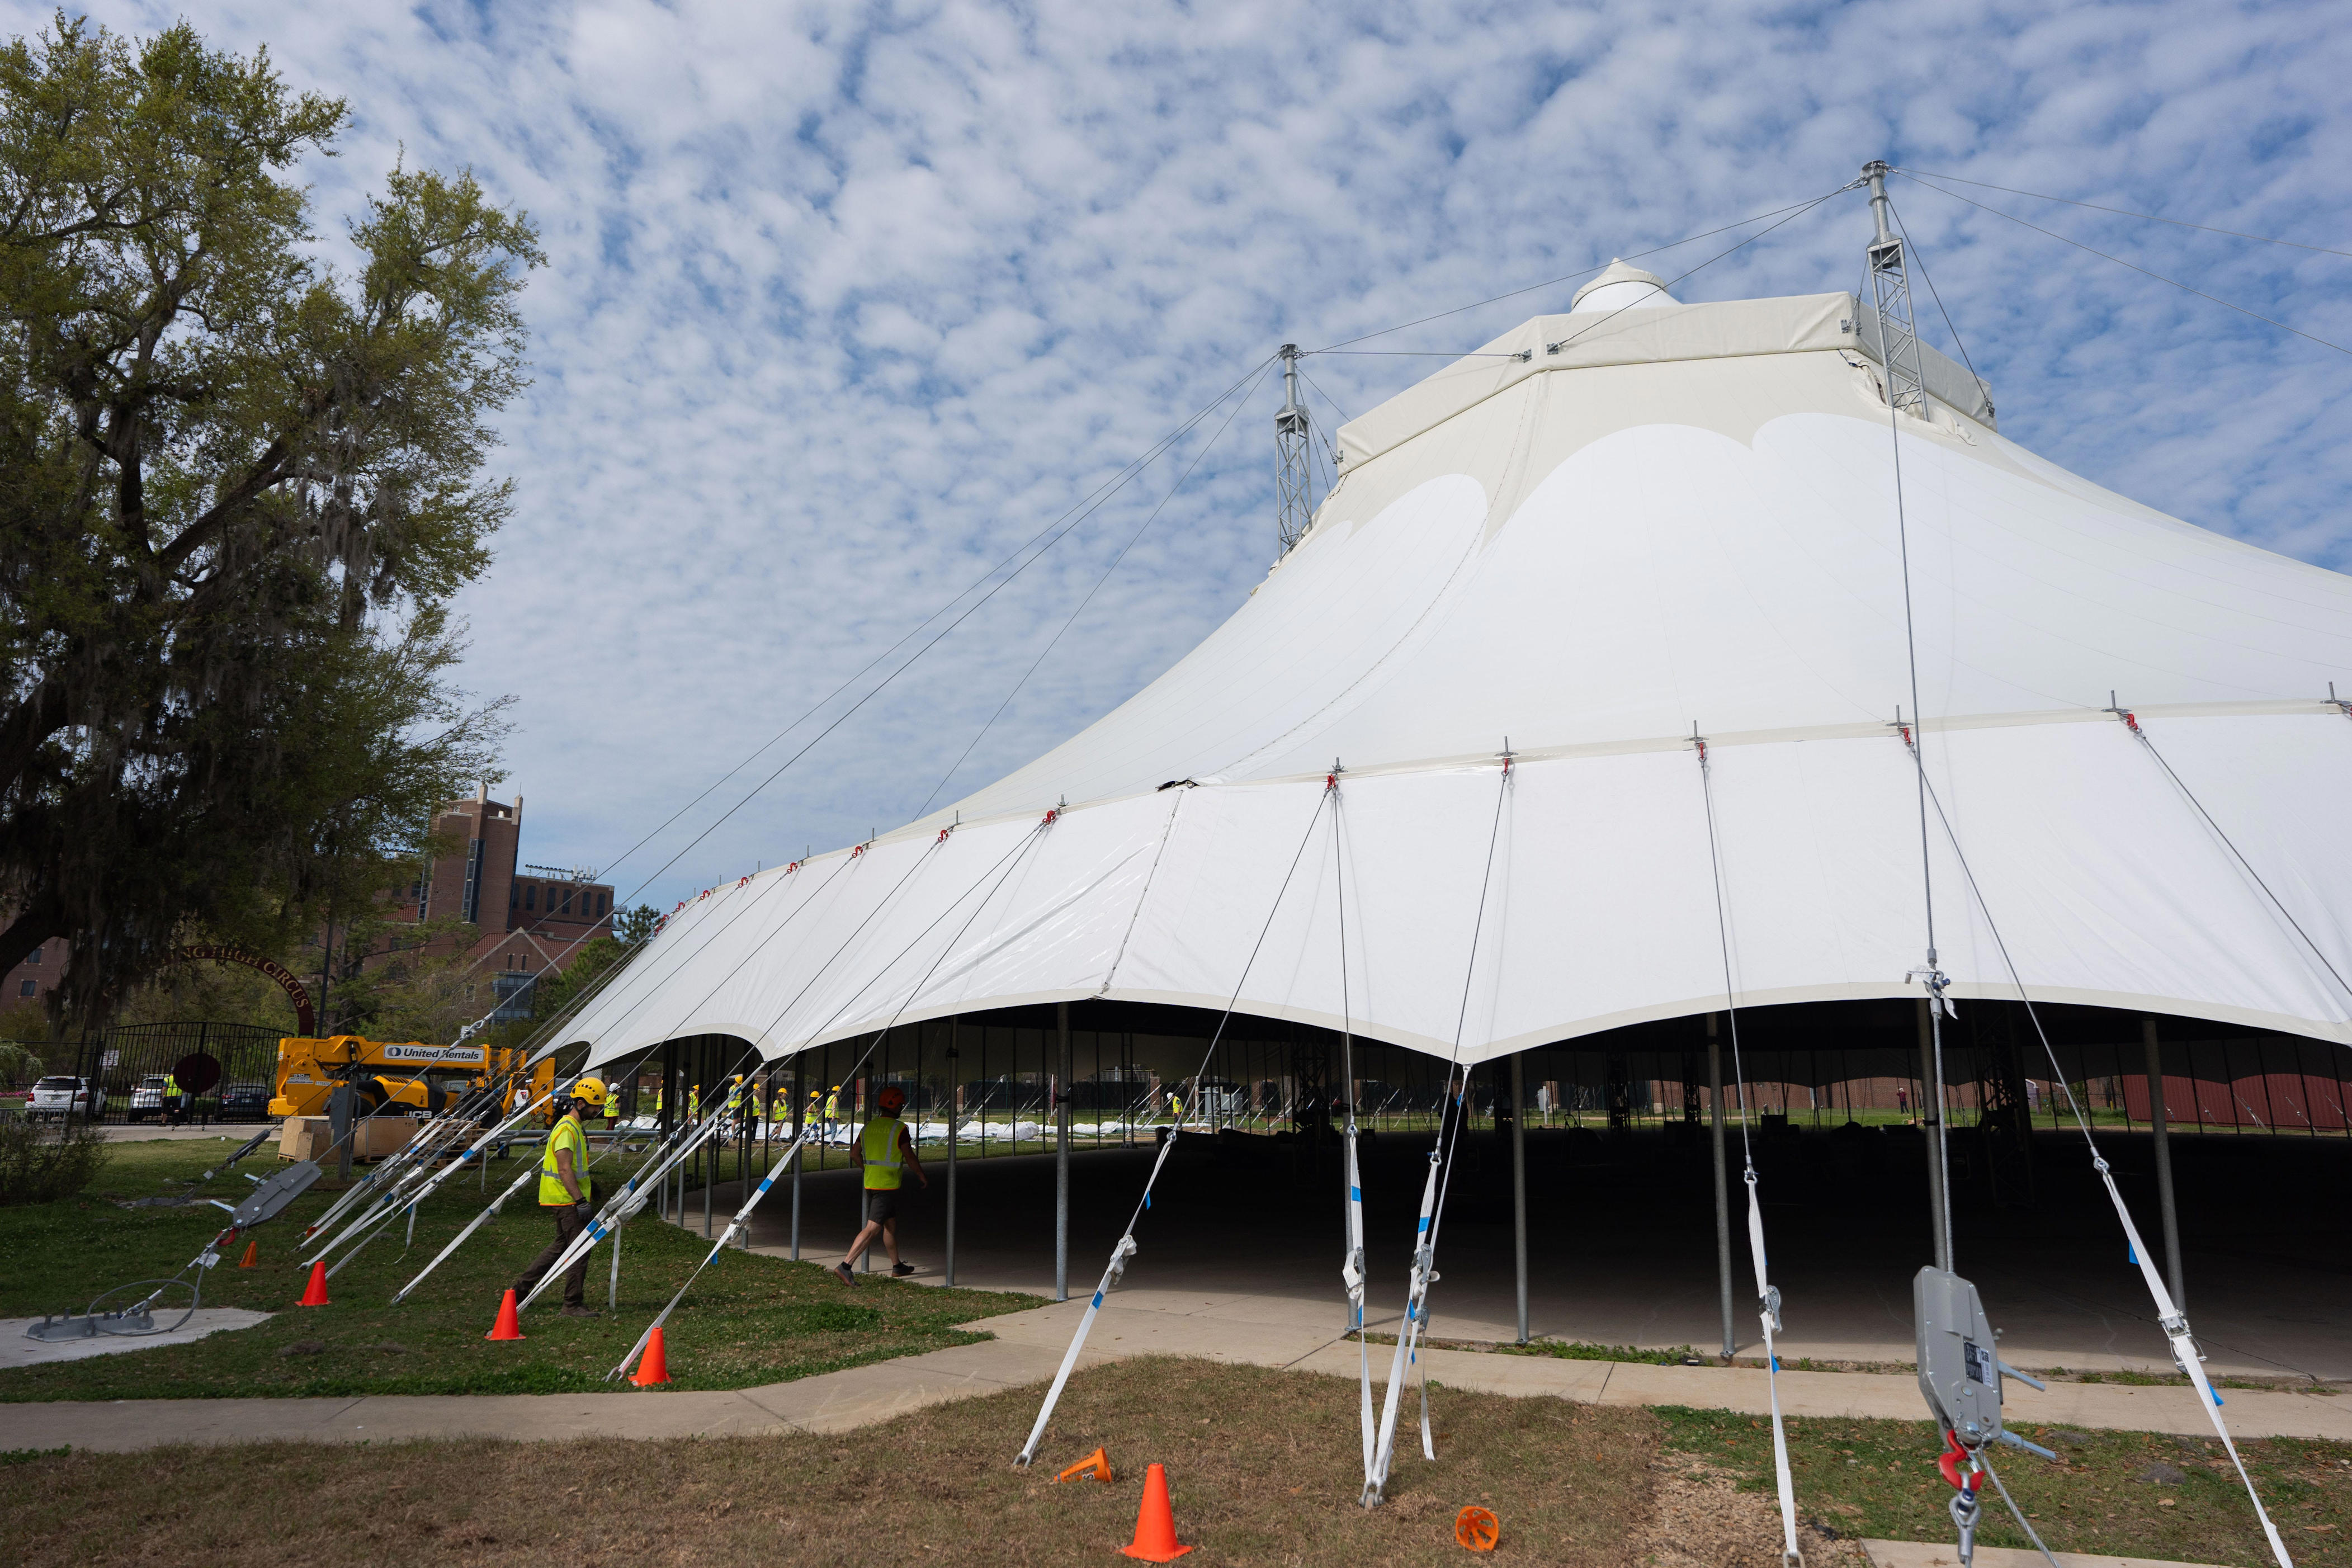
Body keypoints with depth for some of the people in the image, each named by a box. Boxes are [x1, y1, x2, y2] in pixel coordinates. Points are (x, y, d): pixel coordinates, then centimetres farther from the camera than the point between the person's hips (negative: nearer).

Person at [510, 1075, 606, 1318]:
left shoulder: (574, 1126, 14)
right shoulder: (566, 1129, -18)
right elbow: (564, 1169, -24)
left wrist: (586, 1191, 28)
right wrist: (581, 1200, -25)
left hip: (567, 1199, 10)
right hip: (566, 1200, -10)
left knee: (562, 1245, 19)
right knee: (579, 1250, -6)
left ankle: (522, 1285, 28)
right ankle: (573, 1305, 0)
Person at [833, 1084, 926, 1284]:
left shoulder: (869, 1126, 7)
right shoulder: (899, 1128, -12)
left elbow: (854, 1153, 13)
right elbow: (910, 1157, -9)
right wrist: (922, 1176, 6)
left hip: (870, 1183, 8)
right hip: (888, 1185, -8)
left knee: (890, 1224, 20)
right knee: (872, 1228, -8)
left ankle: (897, 1267, 30)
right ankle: (845, 1265, -16)